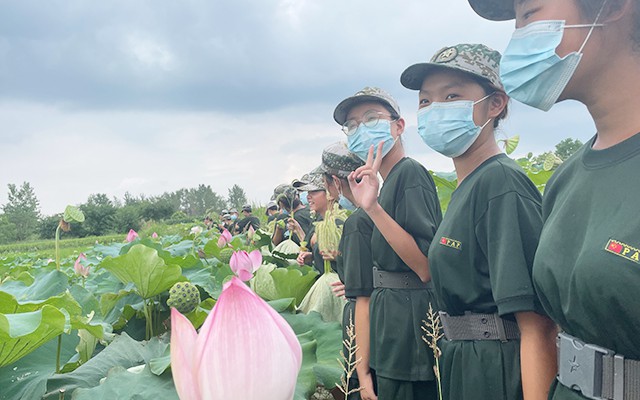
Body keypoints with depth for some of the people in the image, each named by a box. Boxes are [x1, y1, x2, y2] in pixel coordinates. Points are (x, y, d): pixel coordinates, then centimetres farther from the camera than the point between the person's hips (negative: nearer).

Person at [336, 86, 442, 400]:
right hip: (391, 322, 9)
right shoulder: (388, 182, 12)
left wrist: (373, 209, -28)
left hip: (409, 323, -9)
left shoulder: (409, 172, -15)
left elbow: (427, 267, -24)